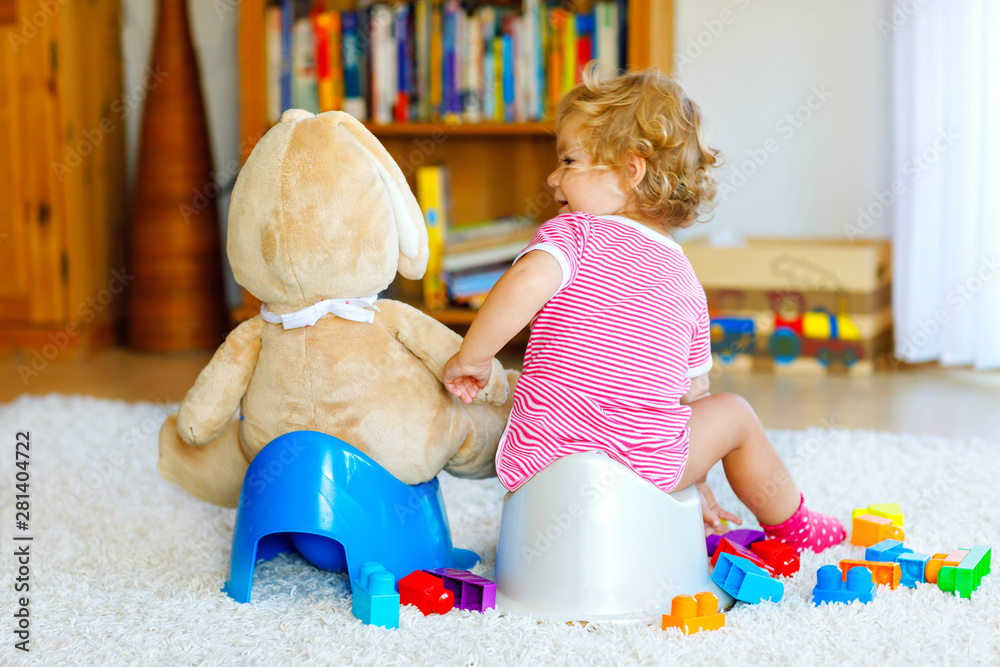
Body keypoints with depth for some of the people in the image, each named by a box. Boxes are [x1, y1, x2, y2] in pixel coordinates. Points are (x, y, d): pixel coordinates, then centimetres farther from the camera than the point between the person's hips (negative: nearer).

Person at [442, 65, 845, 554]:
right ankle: (791, 524, 45)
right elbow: (691, 391, 18)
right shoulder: (685, 279, 10)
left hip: (534, 461, -1)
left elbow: (529, 283, -26)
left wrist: (471, 357, -13)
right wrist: (693, 480, 31)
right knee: (733, 414, 28)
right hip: (642, 467, 2)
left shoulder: (572, 233, -2)